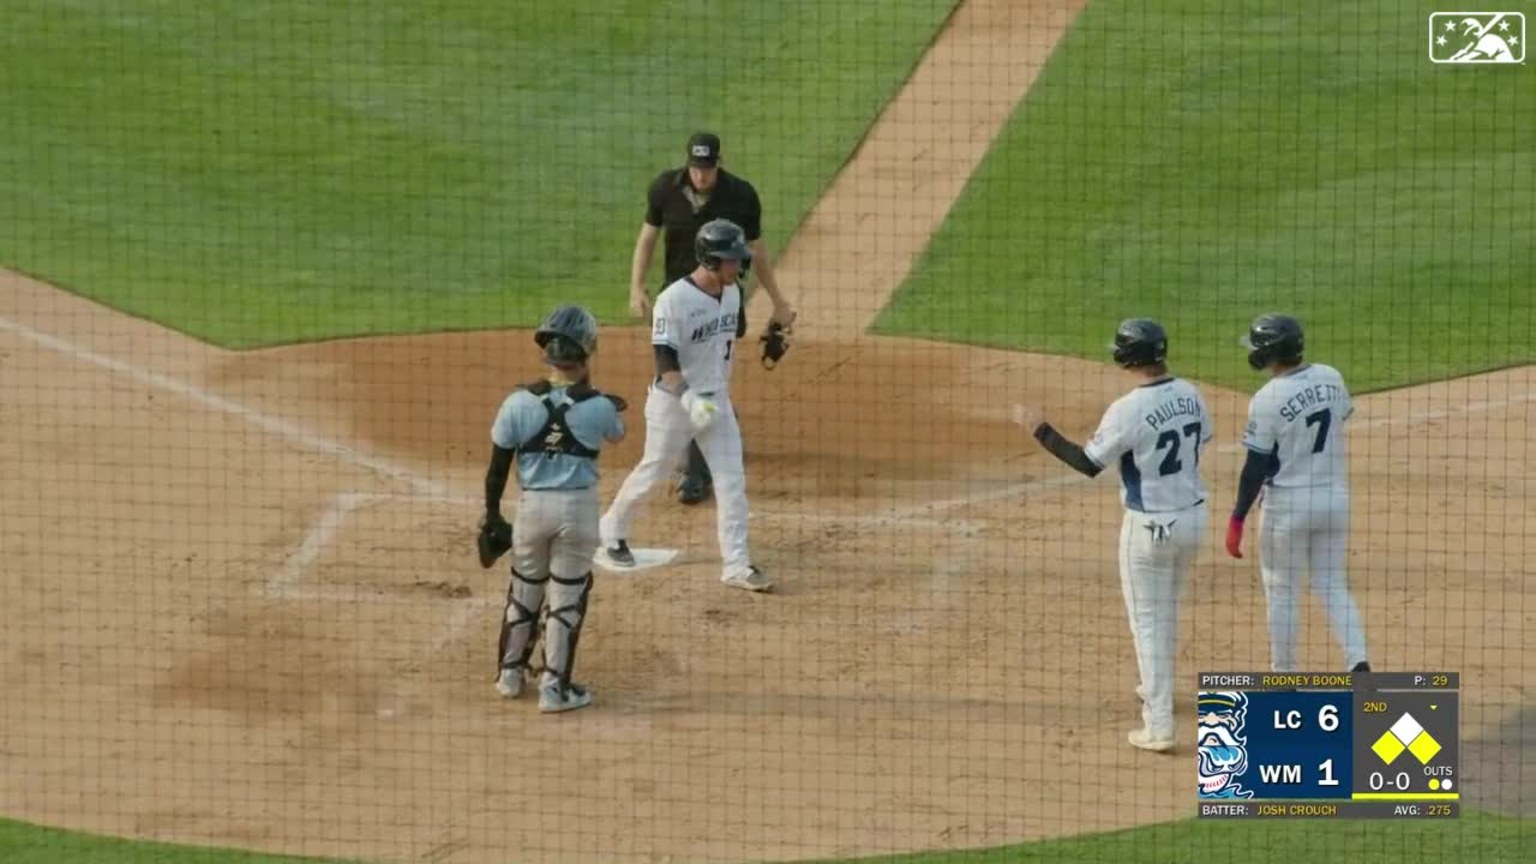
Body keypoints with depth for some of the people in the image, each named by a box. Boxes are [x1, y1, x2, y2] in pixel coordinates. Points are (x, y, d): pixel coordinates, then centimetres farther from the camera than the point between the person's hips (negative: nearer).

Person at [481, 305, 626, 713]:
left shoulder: (519, 402, -9)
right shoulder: (598, 407, -11)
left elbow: (498, 466, -2)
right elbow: (616, 432, 13)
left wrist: (492, 513, 9)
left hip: (531, 504, 2)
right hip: (579, 507, -2)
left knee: (524, 590, 19)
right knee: (567, 596, 8)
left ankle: (510, 673, 31)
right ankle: (555, 687, 10)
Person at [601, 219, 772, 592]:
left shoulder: (731, 293, 1)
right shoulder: (674, 300, -22)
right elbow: (665, 360, -25)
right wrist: (688, 398, -38)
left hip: (716, 401, 6)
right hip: (673, 401, -6)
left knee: (732, 481, -2)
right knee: (653, 470, 11)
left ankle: (736, 564, 0)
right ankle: (612, 529, 37)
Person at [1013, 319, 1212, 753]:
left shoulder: (1128, 411, -22)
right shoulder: (1191, 396, -2)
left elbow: (1088, 463, -16)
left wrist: (1040, 429, -9)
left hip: (1150, 526, -7)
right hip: (1192, 517, 7)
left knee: (1148, 622, 2)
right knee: (1167, 611, 27)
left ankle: (1158, 726, 0)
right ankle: (1157, 688, 46)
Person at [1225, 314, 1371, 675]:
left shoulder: (1267, 399, -18)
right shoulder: (1331, 378, -1)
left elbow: (1256, 467, -17)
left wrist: (1237, 519, -10)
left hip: (1288, 504, -5)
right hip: (1335, 498, 5)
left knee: (1282, 591, 9)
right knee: (1333, 585, 14)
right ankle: (1358, 660, -5)